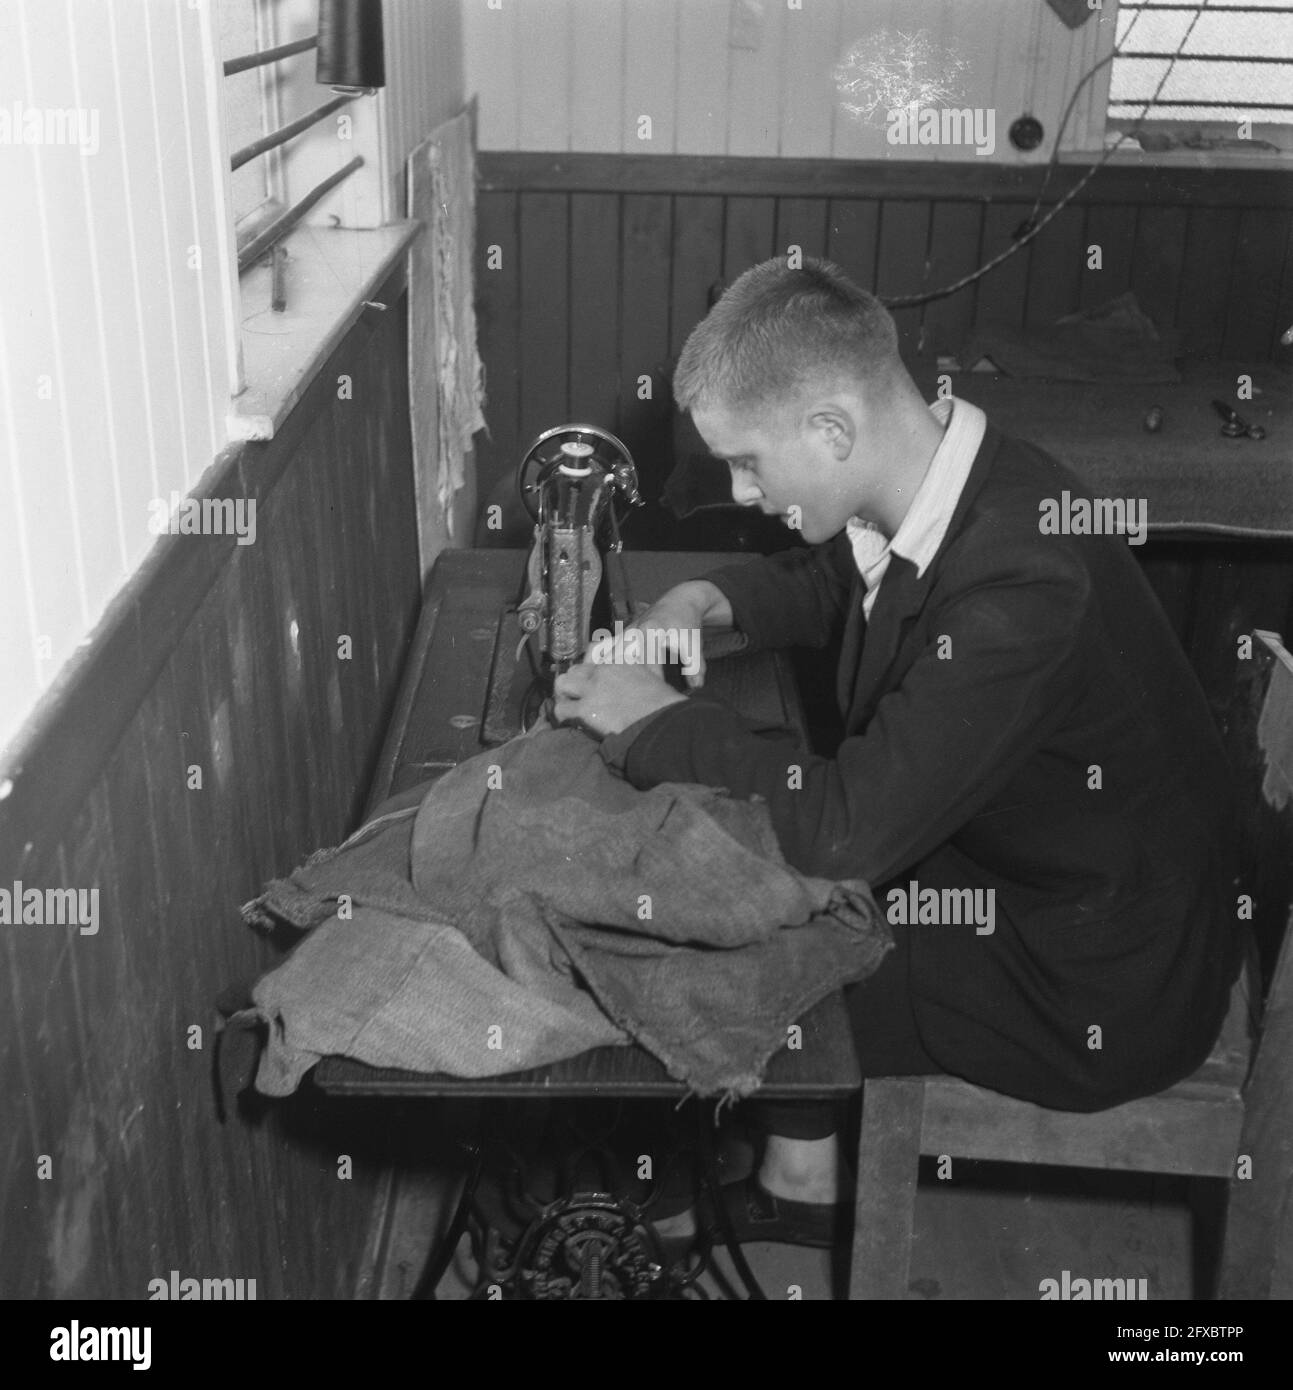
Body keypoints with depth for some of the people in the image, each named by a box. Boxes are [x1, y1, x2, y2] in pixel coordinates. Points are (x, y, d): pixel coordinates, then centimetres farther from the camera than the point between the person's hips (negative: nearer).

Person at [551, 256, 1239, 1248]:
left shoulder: (1021, 582, -36)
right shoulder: (945, 486, -9)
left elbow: (848, 828, -32)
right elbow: (839, 580, 15)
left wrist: (657, 721, -20)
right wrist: (715, 600, -4)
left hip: (1102, 992, -8)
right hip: (1005, 861, 8)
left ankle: (801, 1184, 24)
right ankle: (797, 1171, 18)